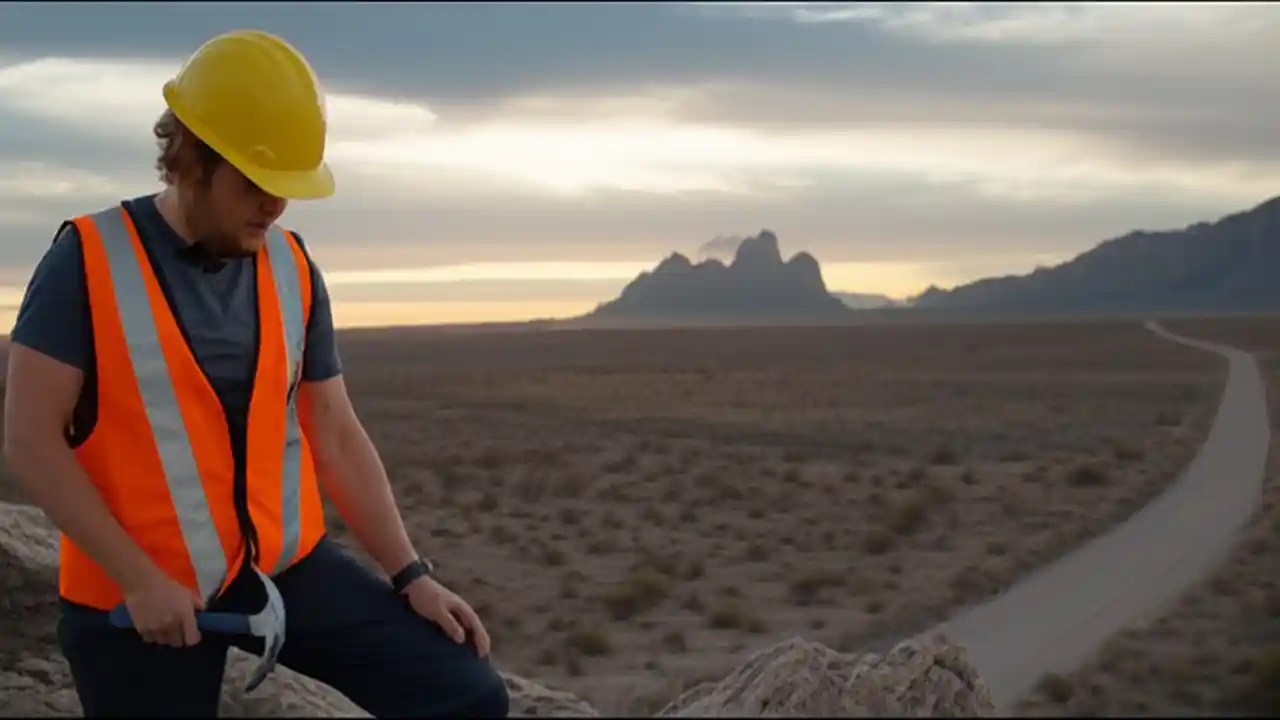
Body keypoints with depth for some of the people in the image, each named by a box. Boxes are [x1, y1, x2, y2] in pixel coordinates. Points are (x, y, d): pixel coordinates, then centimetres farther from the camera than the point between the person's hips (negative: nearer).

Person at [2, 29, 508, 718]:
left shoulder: (292, 269, 4)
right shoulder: (89, 261, -10)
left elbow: (336, 437, 7)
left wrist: (411, 576, 0)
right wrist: (138, 578, -17)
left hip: (287, 565, 4)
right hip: (136, 594, -3)